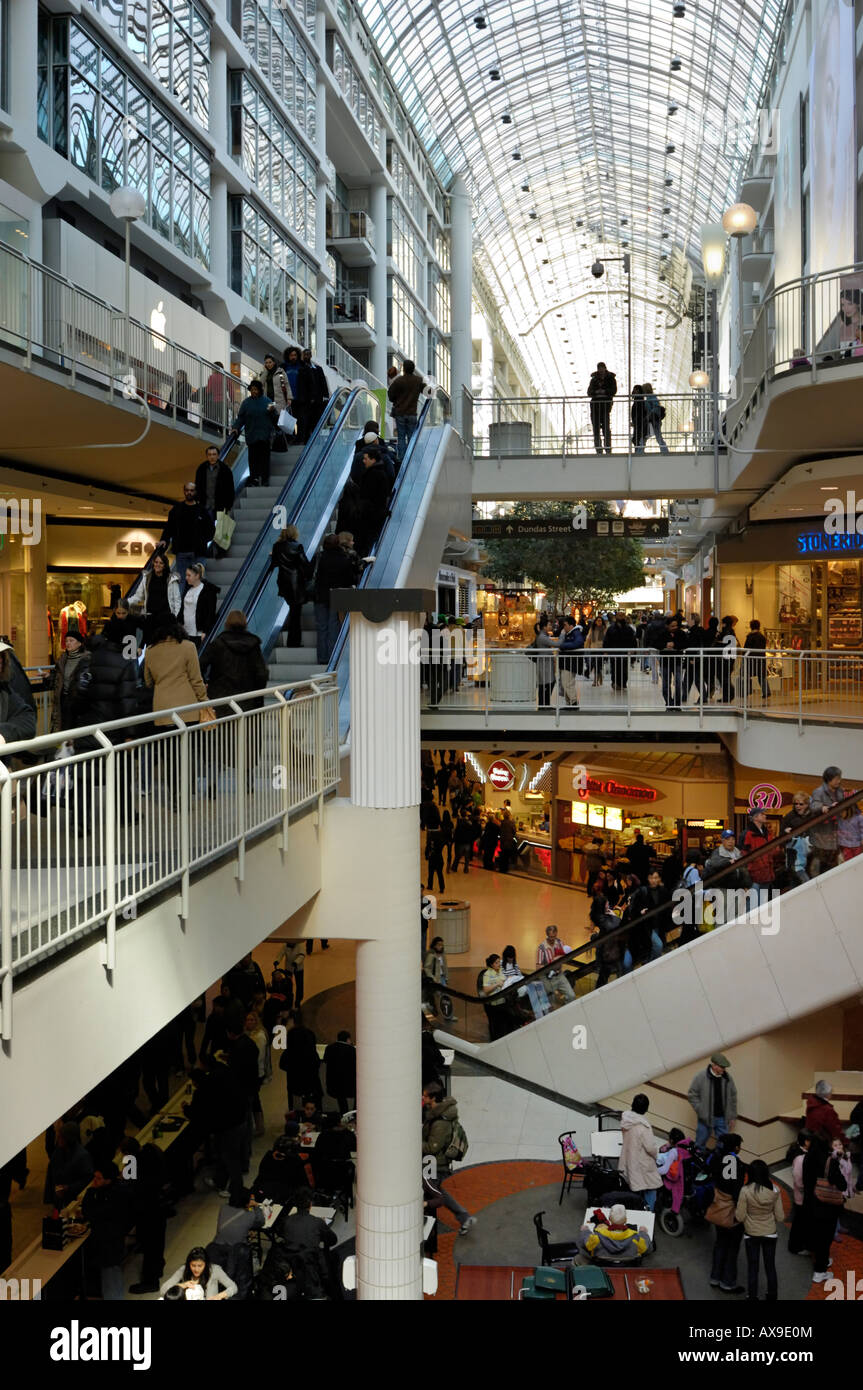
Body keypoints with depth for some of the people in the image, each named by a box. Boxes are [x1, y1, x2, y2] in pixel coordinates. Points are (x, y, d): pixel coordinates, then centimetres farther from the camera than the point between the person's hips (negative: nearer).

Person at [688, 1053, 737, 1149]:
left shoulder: (727, 1078, 3)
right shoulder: (700, 1077, -10)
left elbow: (733, 1097, 13)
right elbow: (692, 1096, -6)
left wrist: (732, 1117, 12)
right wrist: (701, 1112, -12)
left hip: (722, 1119, 4)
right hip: (705, 1119, -3)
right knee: (700, 1144, 6)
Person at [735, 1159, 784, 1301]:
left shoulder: (745, 1191, -21)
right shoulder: (775, 1190, -15)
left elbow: (740, 1217, -15)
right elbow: (780, 1217, -8)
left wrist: (736, 1212, 7)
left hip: (751, 1235, -2)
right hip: (770, 1234, 2)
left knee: (753, 1268, 13)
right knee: (770, 1266, 18)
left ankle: (753, 1298, 23)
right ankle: (772, 1297, 31)